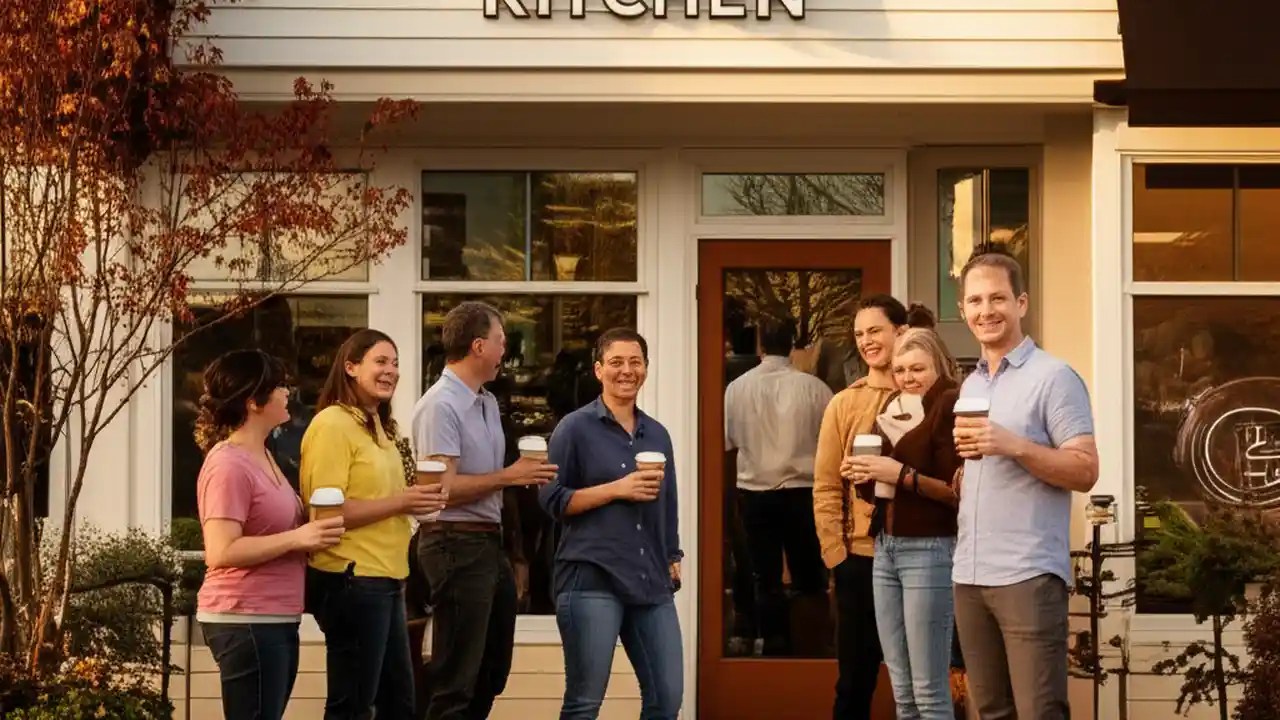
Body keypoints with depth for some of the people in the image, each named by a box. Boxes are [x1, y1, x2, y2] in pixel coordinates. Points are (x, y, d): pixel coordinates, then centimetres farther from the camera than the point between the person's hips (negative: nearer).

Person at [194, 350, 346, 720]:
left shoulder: (263, 456, 14)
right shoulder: (228, 465, -16)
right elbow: (221, 552, -23)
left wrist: (310, 534, 10)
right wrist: (297, 539, -22)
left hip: (276, 620, 10)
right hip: (244, 622, -10)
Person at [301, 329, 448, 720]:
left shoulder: (376, 426, 18)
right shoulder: (332, 425, -12)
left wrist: (416, 498, 8)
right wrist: (400, 502, -19)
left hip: (385, 579, 10)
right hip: (351, 579, -10)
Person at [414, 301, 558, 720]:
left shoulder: (488, 403, 14)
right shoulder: (440, 406, -15)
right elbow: (443, 488, -21)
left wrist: (523, 476, 5)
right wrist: (509, 477, -14)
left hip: (490, 541, 10)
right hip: (456, 544, -10)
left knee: (492, 671, 16)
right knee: (457, 680, -5)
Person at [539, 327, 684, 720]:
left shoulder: (657, 434, 15)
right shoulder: (576, 428, -1)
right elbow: (552, 499, -5)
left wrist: (673, 558, 14)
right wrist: (617, 488, -13)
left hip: (651, 582, 5)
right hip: (591, 579, -5)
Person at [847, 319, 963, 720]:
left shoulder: (950, 407, -6)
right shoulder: (893, 410, 16)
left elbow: (958, 491, -13)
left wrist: (902, 475, -18)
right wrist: (863, 477, 2)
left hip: (929, 550, -8)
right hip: (885, 549, 8)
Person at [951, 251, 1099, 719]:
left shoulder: (1053, 377, -5)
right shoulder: (970, 386, 18)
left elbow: (1085, 471, -10)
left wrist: (1014, 445, -21)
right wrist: (965, 453, 5)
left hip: (1029, 574, -7)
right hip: (970, 573, 7)